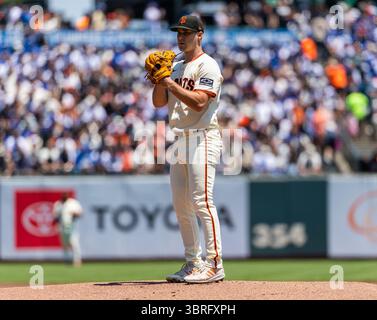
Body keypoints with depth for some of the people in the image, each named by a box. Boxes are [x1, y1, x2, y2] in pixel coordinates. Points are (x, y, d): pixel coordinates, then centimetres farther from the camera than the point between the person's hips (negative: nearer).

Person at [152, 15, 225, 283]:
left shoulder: (208, 66, -7)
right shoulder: (176, 68, 19)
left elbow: (199, 102, -19)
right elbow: (159, 102, 15)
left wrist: (170, 84, -17)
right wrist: (159, 79, -2)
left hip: (202, 138, -9)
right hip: (180, 140, 9)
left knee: (201, 201, -15)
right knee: (181, 205, 8)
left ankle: (214, 265, -17)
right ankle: (193, 263, 14)